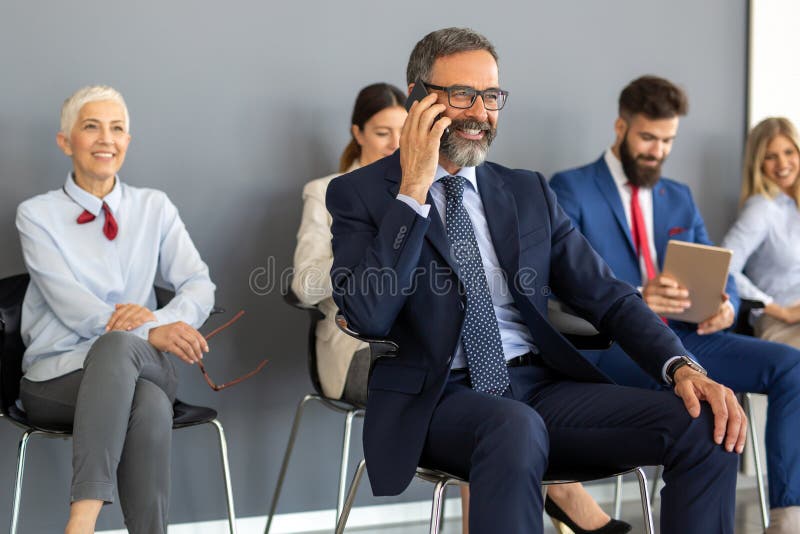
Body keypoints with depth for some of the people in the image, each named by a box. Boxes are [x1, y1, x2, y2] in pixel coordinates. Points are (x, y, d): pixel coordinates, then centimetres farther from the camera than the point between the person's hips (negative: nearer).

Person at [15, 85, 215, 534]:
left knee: (118, 345, -37)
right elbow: (72, 306, -11)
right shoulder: (37, 214, 3)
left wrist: (164, 320, -23)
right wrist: (152, 331, -26)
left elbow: (199, 285, 1)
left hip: (144, 365, 2)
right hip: (57, 376, -2)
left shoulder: (155, 207, 11)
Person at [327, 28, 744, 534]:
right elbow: (368, 315, -10)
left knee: (708, 425, -18)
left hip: (542, 387, 5)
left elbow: (606, 295, 13)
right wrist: (414, 190, -12)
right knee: (515, 427, -40)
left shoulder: (530, 192, 17)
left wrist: (682, 366, -5)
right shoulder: (359, 193, 5)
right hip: (436, 399, -4)